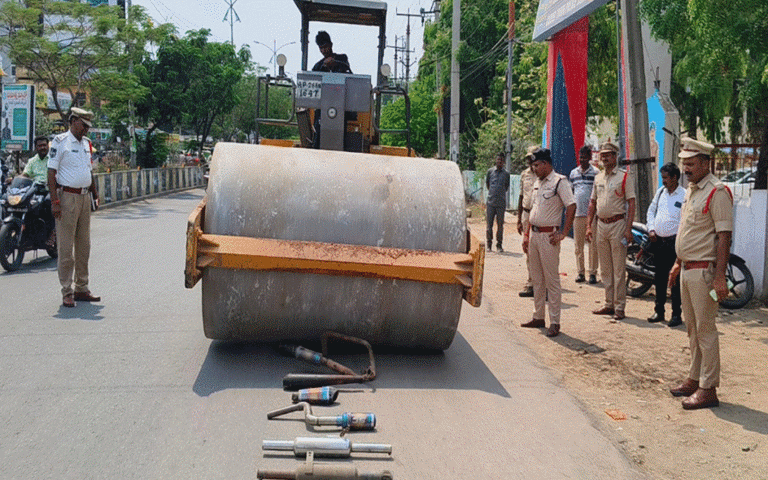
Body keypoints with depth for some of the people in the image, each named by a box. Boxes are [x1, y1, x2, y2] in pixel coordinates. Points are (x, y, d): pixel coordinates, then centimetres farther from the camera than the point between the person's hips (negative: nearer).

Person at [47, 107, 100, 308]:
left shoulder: (86, 143, 15)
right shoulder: (60, 141, -7)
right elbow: (51, 172, -11)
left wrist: (95, 194, 19)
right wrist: (54, 201, -17)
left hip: (84, 198, 7)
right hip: (67, 197, -7)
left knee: (84, 246, 11)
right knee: (66, 247, -5)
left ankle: (81, 288, 19)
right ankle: (66, 292, -1)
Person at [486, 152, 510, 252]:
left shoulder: (506, 174, 5)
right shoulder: (490, 171, 6)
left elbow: (507, 187, 16)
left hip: (501, 203, 0)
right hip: (490, 202, 0)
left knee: (500, 224, 2)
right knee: (489, 224, 2)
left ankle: (499, 245, 10)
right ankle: (489, 244, 13)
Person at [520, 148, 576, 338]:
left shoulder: (559, 181, -10)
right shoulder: (538, 182, 16)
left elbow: (571, 206, -17)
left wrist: (563, 233, -18)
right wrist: (527, 235, 19)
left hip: (548, 236, -8)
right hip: (534, 234, 8)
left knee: (552, 280, -4)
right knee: (537, 279, 13)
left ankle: (555, 322, 0)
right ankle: (538, 317, 22)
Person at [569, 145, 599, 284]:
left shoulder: (596, 173, 1)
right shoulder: (573, 173, 13)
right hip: (577, 213, 4)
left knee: (593, 245, -2)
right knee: (578, 244, 7)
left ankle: (593, 273, 4)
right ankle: (580, 272, 14)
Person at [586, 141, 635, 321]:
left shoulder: (625, 177, -4)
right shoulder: (598, 178, 13)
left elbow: (631, 203, -8)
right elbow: (592, 203, 18)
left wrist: (628, 228, -15)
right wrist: (589, 225, 10)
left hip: (618, 224, -6)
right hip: (601, 224, 6)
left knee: (619, 268, -4)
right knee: (605, 269, 11)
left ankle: (619, 307, 1)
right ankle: (609, 304, 19)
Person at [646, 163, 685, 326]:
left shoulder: (685, 195, -7)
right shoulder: (660, 192, 11)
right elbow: (651, 211, 18)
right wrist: (651, 229, 6)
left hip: (675, 241, -6)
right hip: (658, 241, 6)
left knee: (675, 280, -3)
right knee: (659, 278, 12)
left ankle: (676, 314, 4)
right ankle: (659, 311, 22)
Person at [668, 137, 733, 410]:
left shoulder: (717, 192, -15)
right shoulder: (691, 191, 14)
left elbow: (724, 237, -19)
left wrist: (720, 276, -23)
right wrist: (678, 263, 24)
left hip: (704, 271, -9)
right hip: (687, 269, 10)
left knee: (705, 330, -5)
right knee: (692, 328, 16)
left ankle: (708, 389, 1)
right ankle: (695, 379, 26)